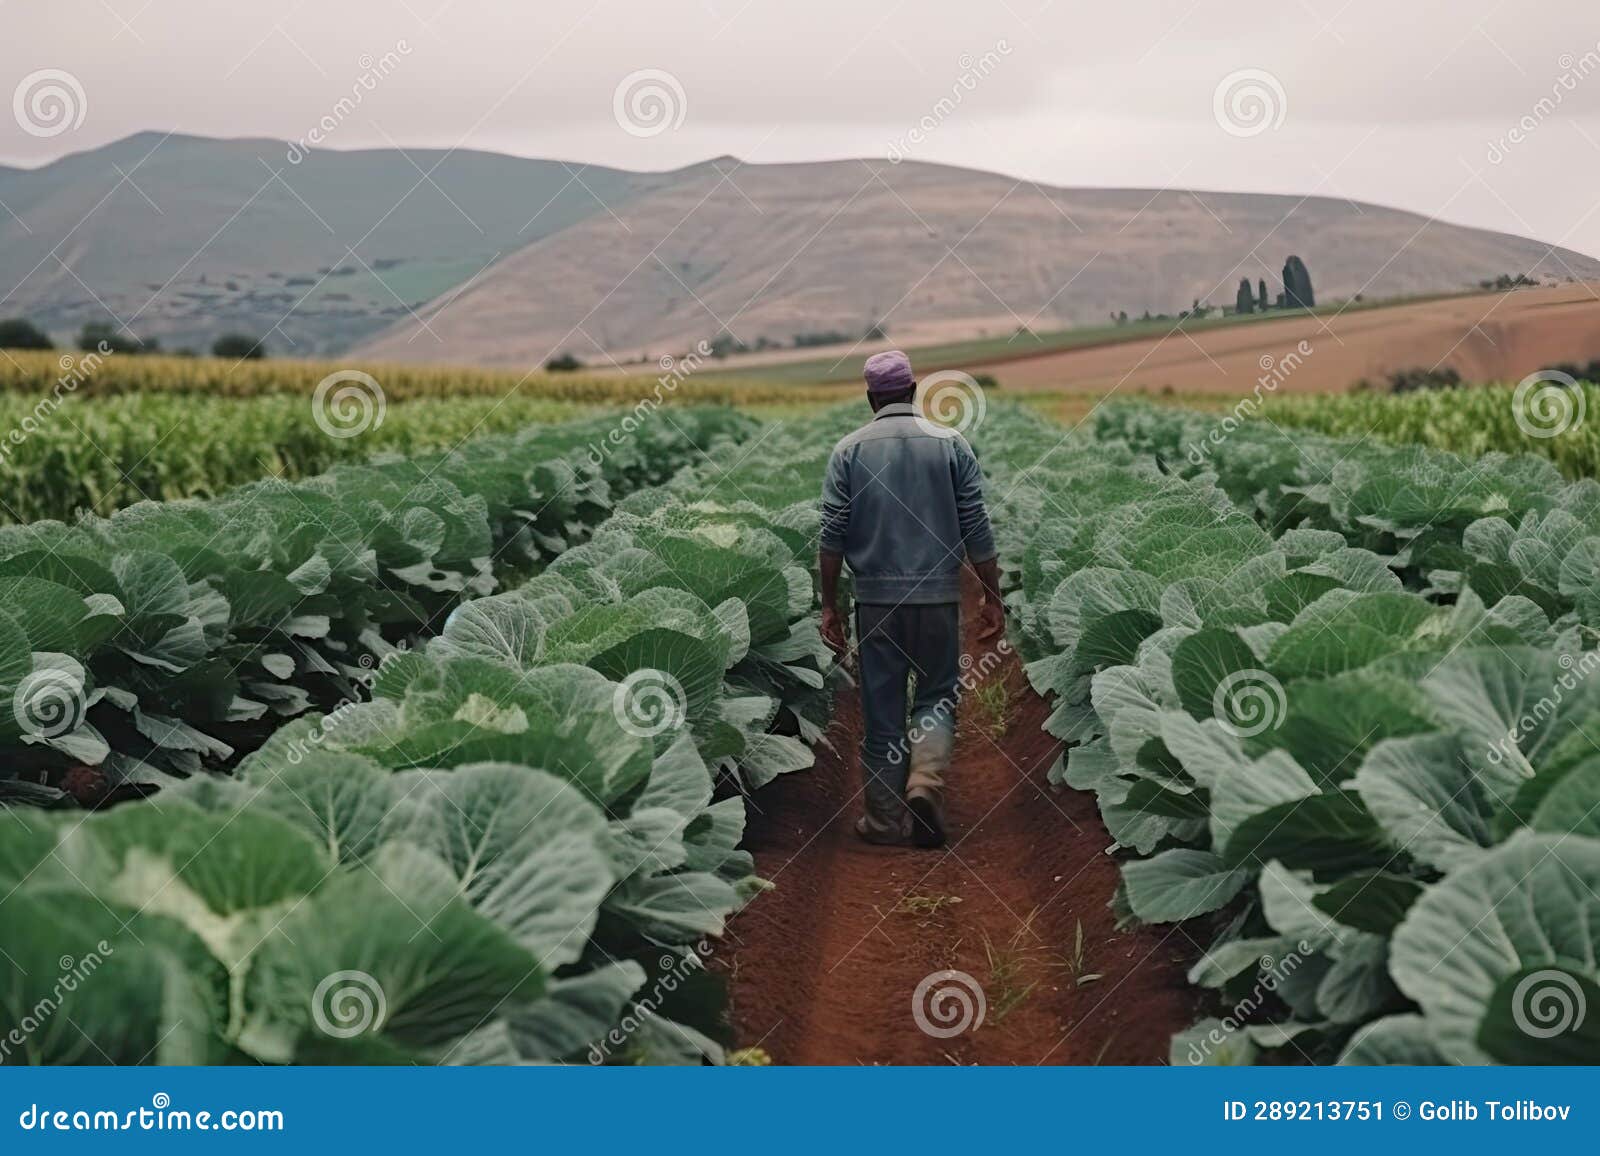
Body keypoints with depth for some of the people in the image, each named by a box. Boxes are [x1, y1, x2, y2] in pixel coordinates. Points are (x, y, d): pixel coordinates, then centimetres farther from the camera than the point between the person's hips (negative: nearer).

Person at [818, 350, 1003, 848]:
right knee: (937, 695, 14)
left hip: (876, 598, 0)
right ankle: (926, 780, -10)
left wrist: (829, 606, 4)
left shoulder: (850, 450, 0)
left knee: (881, 709, 8)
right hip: (938, 596, 0)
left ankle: (885, 819, 13)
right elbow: (977, 530, -1)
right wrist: (993, 597, 6)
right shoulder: (951, 444, 1)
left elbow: (832, 536, -3)